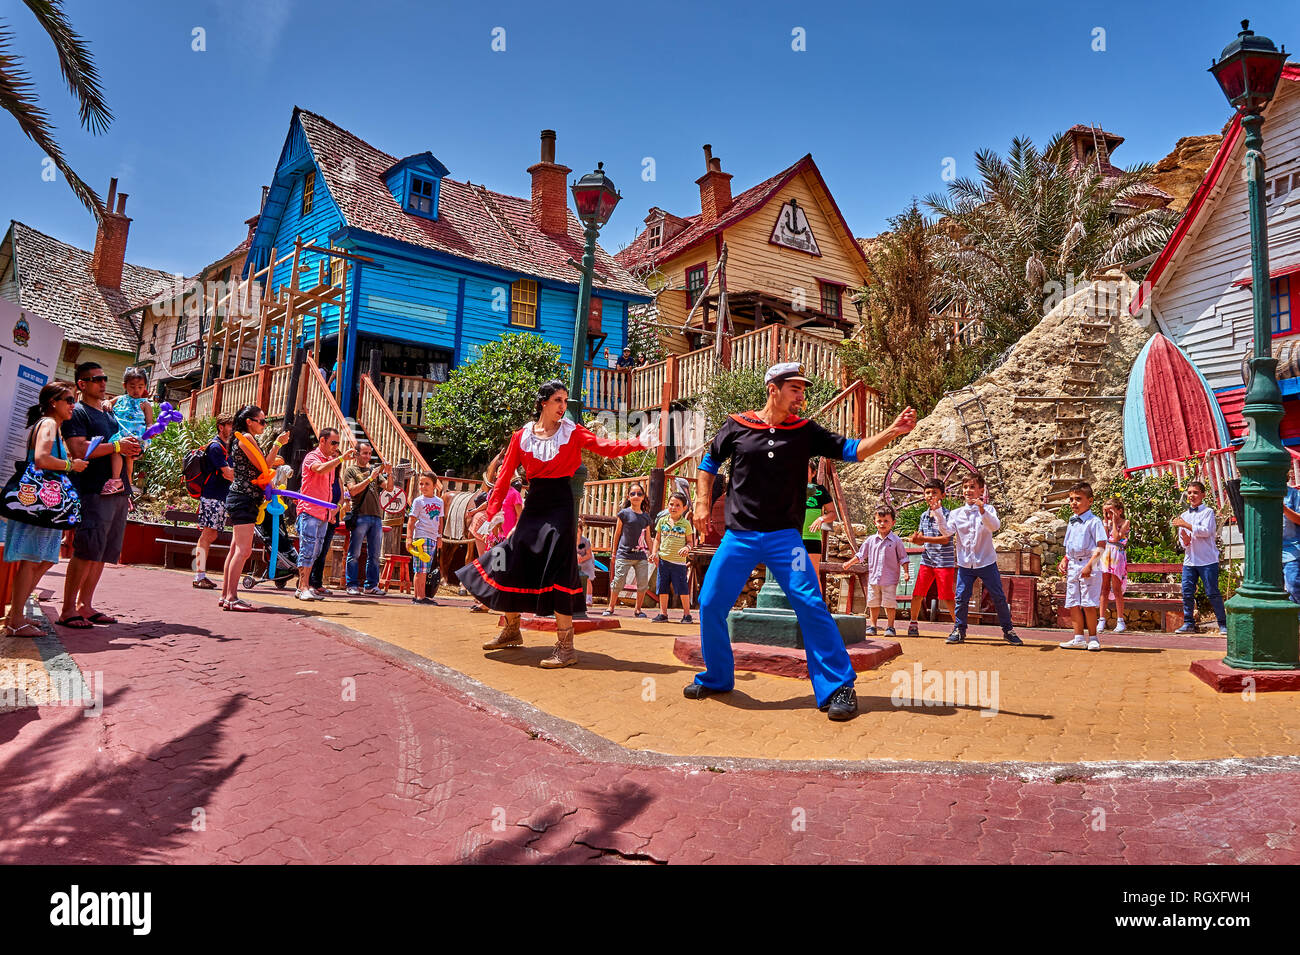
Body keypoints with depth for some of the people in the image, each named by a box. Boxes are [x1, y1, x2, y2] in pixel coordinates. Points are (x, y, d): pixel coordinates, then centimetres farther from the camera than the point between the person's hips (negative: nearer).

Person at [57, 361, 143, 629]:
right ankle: (67, 610, -5)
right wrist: (117, 446, -14)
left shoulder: (111, 414, 23)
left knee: (102, 554, 8)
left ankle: (85, 606, 14)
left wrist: (132, 450, 7)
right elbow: (79, 450, -15)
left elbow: (123, 452, 30)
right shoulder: (77, 413, -1)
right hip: (92, 492, -8)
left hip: (117, 492, 8)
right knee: (86, 552, -10)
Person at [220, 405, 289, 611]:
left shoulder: (245, 439, 21)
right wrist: (278, 444, -11)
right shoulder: (246, 438, -10)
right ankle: (232, 598, -13)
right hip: (243, 499, -11)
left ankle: (225, 595, 15)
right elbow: (263, 466, -15)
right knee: (243, 549, -13)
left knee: (236, 549, 11)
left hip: (242, 499, 11)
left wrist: (272, 462, 16)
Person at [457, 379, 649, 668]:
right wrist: (492, 513, 1)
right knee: (513, 565, 7)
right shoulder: (522, 436, 6)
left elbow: (607, 448, -9)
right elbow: (505, 475, 6)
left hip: (560, 505, -3)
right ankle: (511, 630, 30)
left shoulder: (572, 432, 2)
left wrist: (639, 443, -23)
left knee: (557, 572, -12)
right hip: (533, 505, 3)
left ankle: (566, 647, -8)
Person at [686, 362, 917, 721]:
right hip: (739, 536, 1)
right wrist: (702, 503, 5)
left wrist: (893, 431, -15)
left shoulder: (806, 431, 3)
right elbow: (709, 463, 14)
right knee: (710, 604, 0)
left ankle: (838, 688, 0)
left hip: (784, 537, 0)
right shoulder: (736, 426, 1)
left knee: (811, 606, -12)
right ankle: (716, 678, 22)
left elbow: (852, 449, -2)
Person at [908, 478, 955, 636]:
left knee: (947, 597, -3)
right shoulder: (924, 516, 11)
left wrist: (924, 538, -22)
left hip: (944, 562, -5)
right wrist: (915, 539, -8)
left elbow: (945, 539, -16)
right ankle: (913, 624, 15)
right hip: (927, 560, 5)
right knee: (917, 594, 2)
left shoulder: (947, 514, -9)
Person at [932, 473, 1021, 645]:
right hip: (965, 564, 2)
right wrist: (937, 513, -17)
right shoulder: (956, 514, 5)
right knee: (961, 598, 1)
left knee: (998, 597, 4)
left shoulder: (988, 509, -3)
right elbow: (946, 531, -7)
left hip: (986, 562, -2)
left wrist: (982, 510, -36)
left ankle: (1008, 631, 19)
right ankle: (959, 630, 15)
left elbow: (994, 526, -22)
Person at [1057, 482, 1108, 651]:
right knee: (1073, 604, 5)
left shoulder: (1094, 521, -6)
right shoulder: (1071, 523, 17)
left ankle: (1093, 638, 5)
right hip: (1073, 567, 7)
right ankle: (1079, 638, 11)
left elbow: (1101, 547, -11)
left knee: (1089, 604, -6)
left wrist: (1089, 565, -20)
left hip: (1090, 567, -7)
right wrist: (1064, 560, 8)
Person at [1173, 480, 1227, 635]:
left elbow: (1206, 531, -15)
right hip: (1189, 560, 5)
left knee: (1212, 592, -3)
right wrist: (1185, 541, -7)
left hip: (1207, 560, -5)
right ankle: (1188, 623, 10)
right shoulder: (1184, 515, 17)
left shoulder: (1208, 512, 0)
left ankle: (1223, 624, 7)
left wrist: (1185, 525, -16)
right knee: (1187, 593, 1)